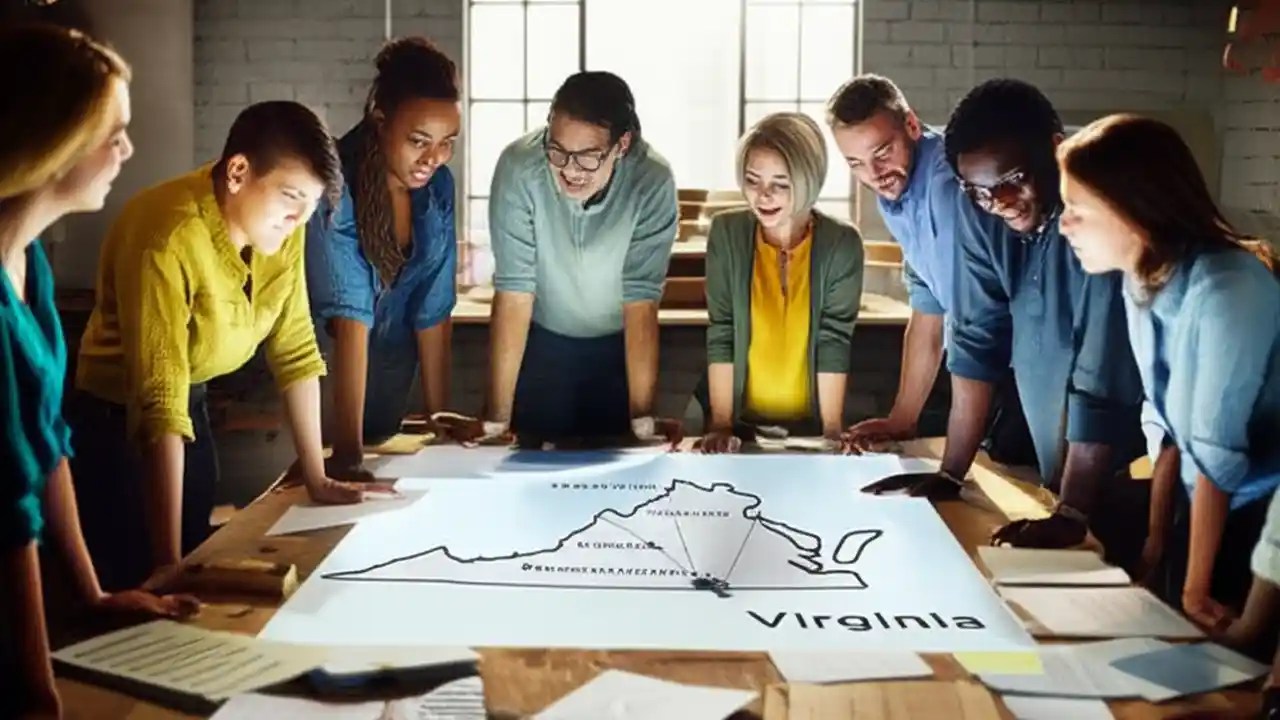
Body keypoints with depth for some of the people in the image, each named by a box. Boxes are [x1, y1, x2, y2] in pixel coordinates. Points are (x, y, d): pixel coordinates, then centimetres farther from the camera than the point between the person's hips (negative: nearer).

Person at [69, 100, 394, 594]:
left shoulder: (281, 225, -11)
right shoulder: (169, 239, -32)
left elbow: (295, 349, -1)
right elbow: (159, 402, -36)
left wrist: (316, 478, 2)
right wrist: (169, 562, -37)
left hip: (193, 404, 7)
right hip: (118, 418, -7)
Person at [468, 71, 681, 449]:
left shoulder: (652, 181, -29)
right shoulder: (518, 168, -31)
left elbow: (641, 303, -25)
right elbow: (513, 293, -28)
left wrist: (643, 420, -26)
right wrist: (496, 418, -28)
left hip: (618, 344, 0)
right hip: (542, 341, 0)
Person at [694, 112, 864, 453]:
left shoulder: (841, 244, -7)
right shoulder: (726, 233, -5)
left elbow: (833, 341, -8)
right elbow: (721, 335, -6)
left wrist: (833, 430, -12)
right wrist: (720, 424, -10)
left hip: (811, 425, 0)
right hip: (742, 421, 0)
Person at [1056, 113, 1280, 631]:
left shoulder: (1226, 290, -28)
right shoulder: (1140, 279, -5)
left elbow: (1218, 449, -24)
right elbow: (1165, 419, 3)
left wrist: (1196, 587, -16)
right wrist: (1156, 538, 8)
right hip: (1201, 507, 7)